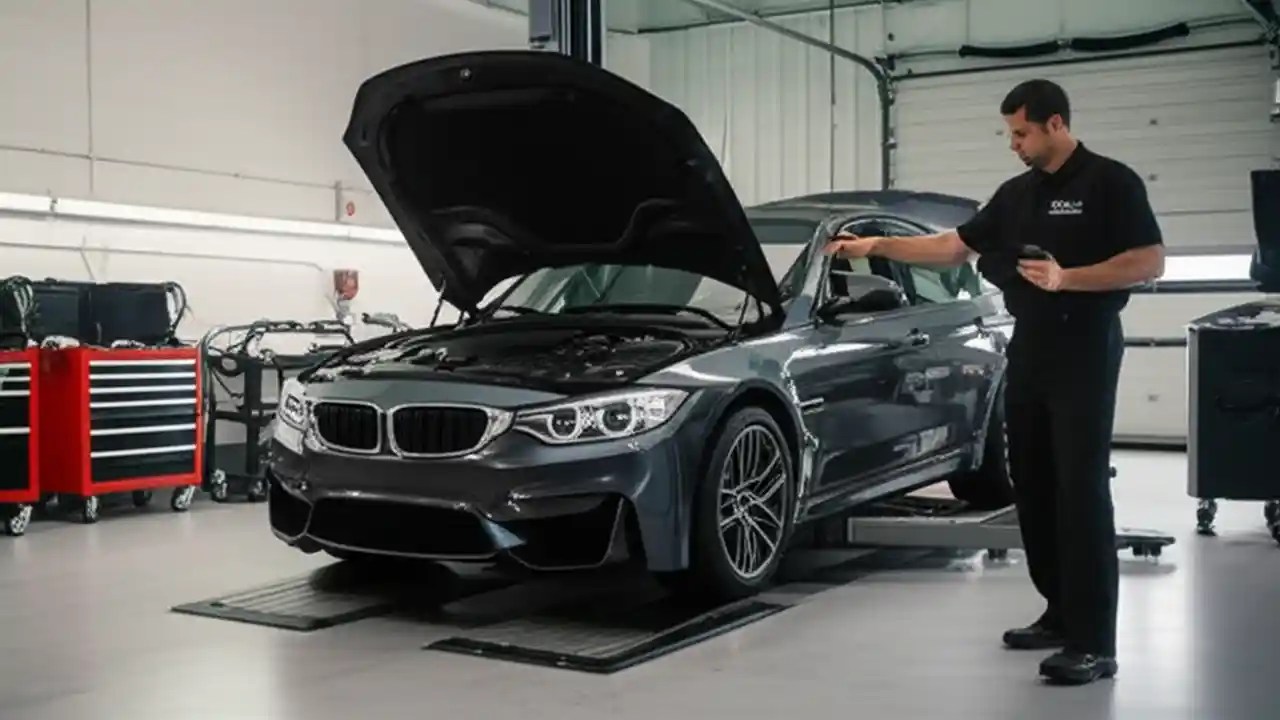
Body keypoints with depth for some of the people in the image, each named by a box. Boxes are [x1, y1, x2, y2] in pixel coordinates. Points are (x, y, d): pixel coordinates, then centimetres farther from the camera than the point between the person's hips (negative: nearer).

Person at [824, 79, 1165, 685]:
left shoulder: (1110, 182, -7)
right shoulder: (1016, 194, 15)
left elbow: (1150, 262, -13)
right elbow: (954, 247, 19)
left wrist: (1066, 279, -22)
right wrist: (877, 245, 13)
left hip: (1084, 353, -8)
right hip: (1028, 352, 8)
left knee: (1081, 492, -10)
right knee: (1033, 490, 9)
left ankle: (1094, 642, -8)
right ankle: (1060, 615, 20)